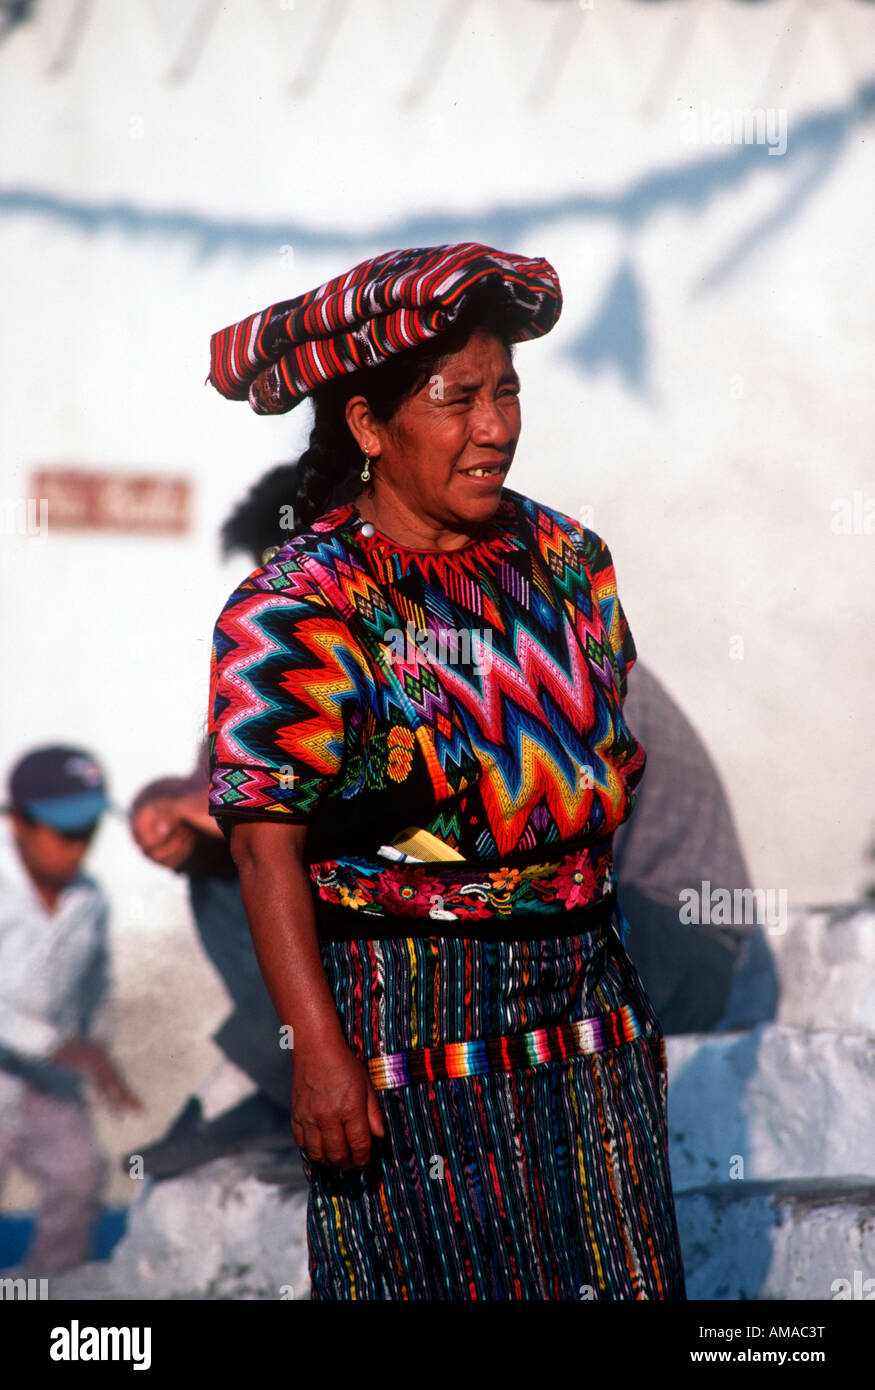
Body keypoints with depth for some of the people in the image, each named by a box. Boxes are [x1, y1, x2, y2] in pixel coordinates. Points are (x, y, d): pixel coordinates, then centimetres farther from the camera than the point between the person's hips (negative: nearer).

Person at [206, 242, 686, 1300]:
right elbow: (267, 847, -14)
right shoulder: (297, 608, -10)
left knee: (621, 1273, 5)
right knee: (432, 1278, 0)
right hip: (409, 1010, -5)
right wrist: (317, 1050, -20)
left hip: (586, 1005, 5)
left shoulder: (567, 559, 8)